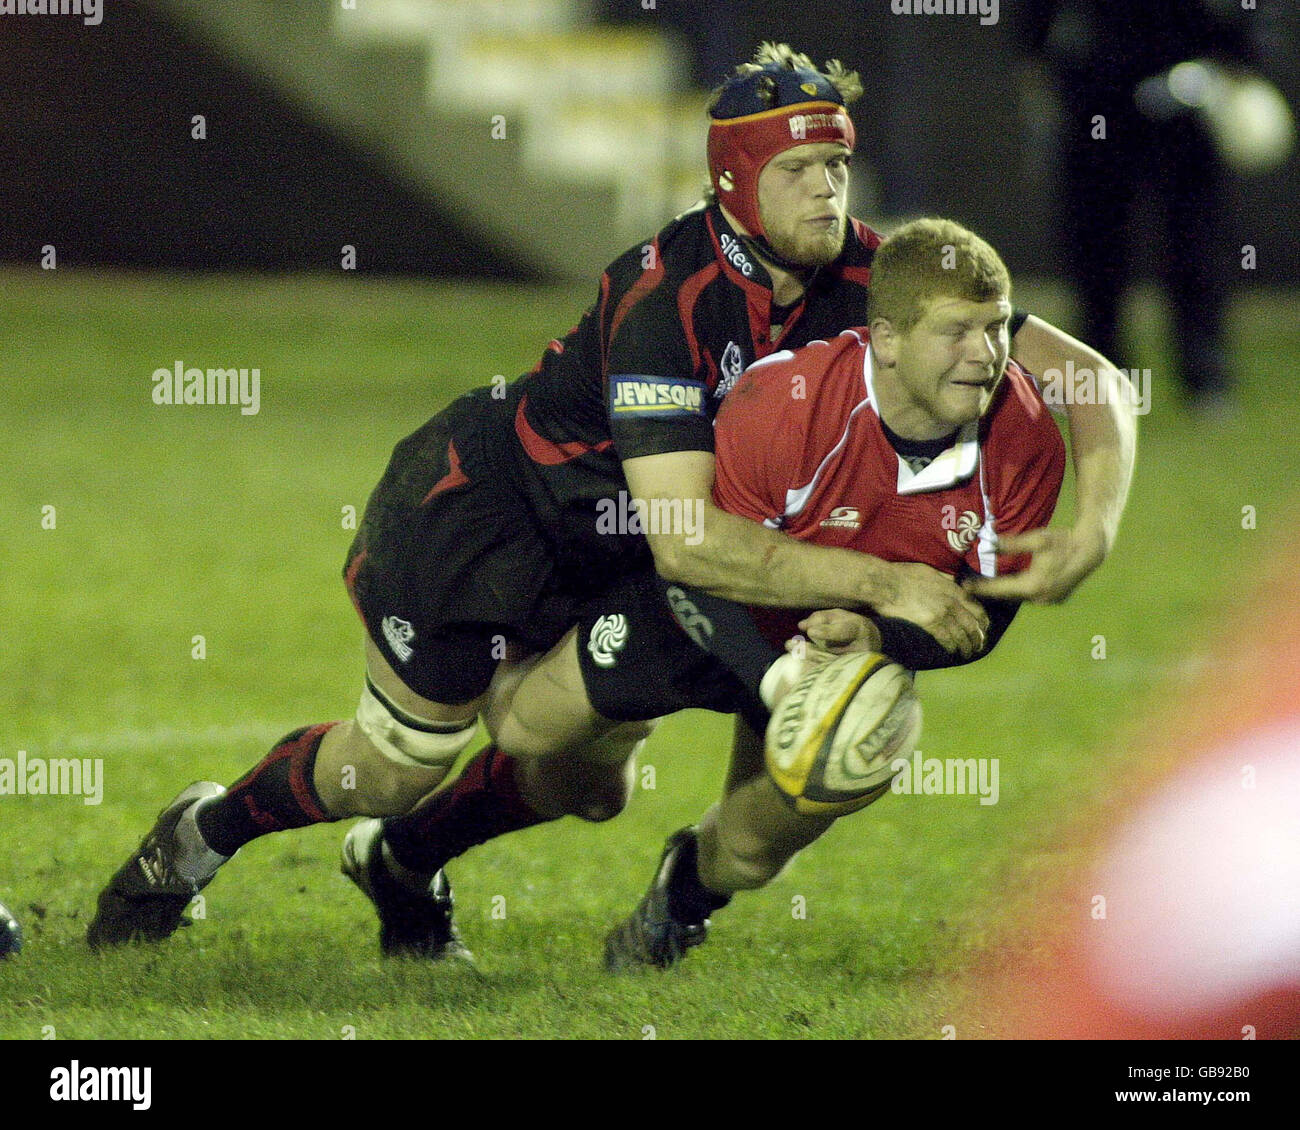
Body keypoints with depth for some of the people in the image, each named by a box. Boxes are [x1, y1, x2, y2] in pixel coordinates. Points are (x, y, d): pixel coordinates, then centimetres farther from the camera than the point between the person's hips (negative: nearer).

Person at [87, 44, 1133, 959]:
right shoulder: (667, 295, -37)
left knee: (586, 782, 10)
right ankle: (207, 832, 35)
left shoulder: (868, 278, -20)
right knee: (397, 765, 6)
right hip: (481, 503, -6)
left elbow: (1088, 377, -19)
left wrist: (1093, 530, -37)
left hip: (605, 563, 6)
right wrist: (882, 581, -47)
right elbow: (686, 541, -44)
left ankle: (404, 862, 39)